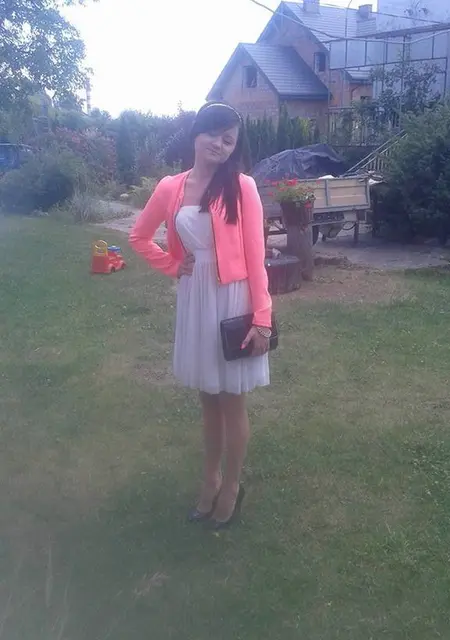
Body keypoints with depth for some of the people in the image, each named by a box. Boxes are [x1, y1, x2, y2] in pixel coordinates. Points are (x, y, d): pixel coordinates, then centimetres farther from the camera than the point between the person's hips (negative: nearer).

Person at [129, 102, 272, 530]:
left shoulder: (242, 188, -8)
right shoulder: (170, 188, 2)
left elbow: (255, 256, -10)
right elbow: (139, 237, 16)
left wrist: (261, 317, -14)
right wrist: (173, 266, 4)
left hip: (232, 300, -3)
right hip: (193, 300, 4)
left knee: (231, 399, 8)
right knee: (208, 396, 17)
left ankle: (231, 485, 26)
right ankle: (211, 477, 35)